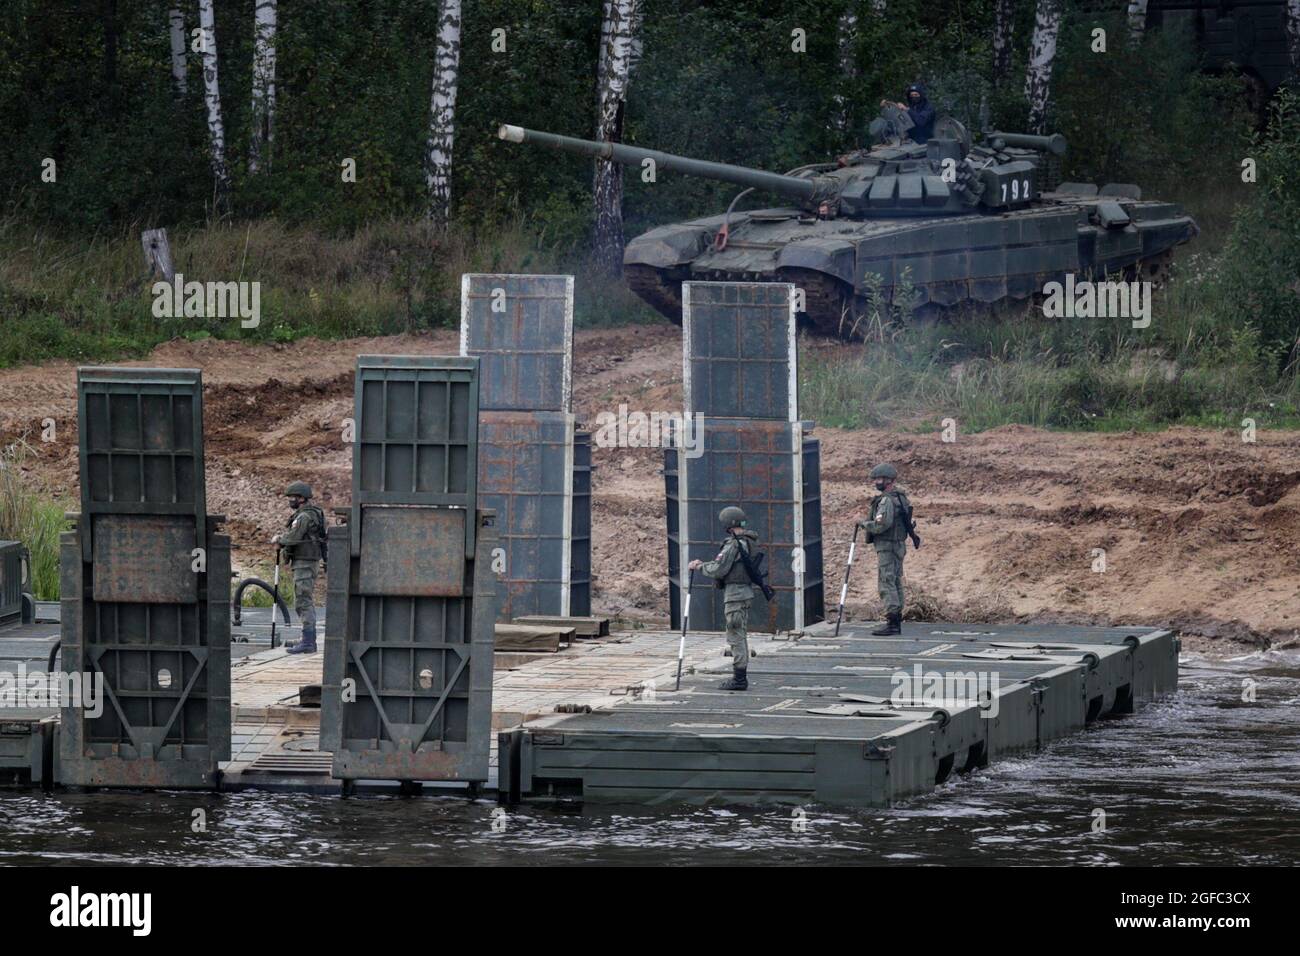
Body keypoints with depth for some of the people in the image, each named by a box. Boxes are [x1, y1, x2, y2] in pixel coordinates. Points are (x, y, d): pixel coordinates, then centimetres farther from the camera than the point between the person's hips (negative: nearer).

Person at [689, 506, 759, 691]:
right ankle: (741, 677, 18)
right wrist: (703, 564, 18)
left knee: (736, 636, -7)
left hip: (735, 593, -10)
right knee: (741, 636, 14)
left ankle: (739, 678, -8)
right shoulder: (749, 543, 13)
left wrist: (700, 567, -1)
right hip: (746, 592, 10)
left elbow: (718, 570, -17)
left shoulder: (733, 545, -17)